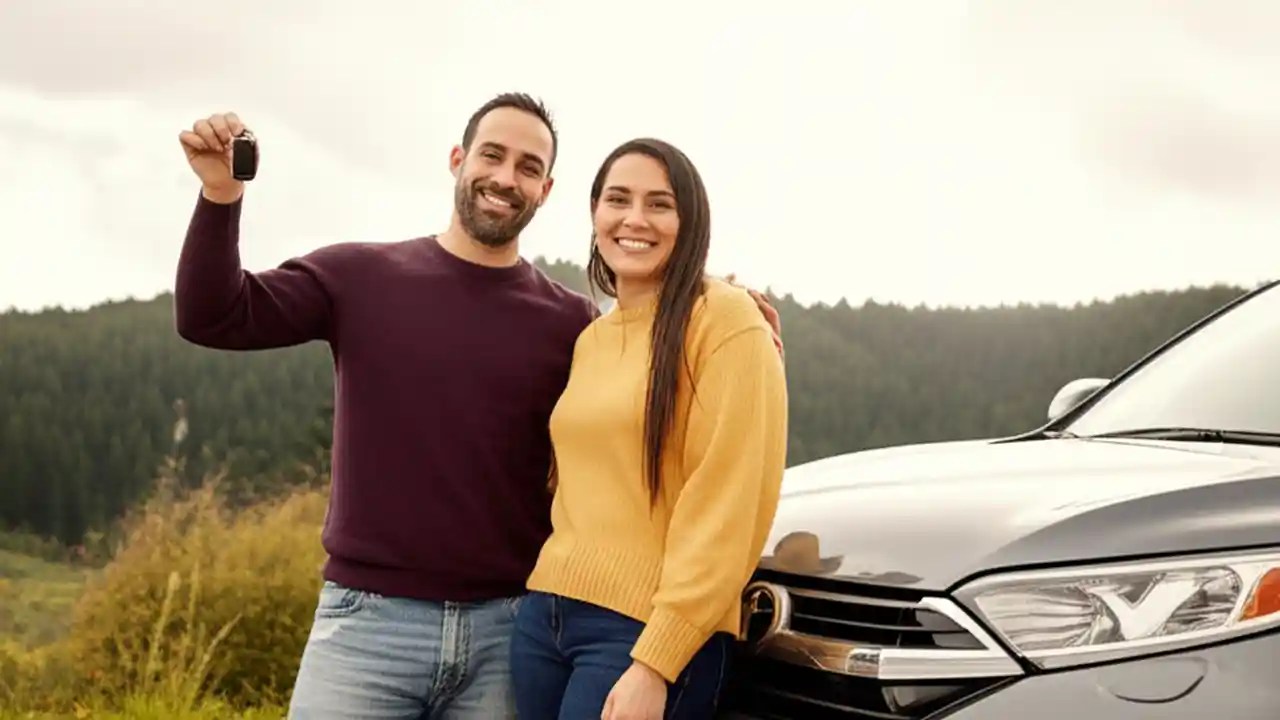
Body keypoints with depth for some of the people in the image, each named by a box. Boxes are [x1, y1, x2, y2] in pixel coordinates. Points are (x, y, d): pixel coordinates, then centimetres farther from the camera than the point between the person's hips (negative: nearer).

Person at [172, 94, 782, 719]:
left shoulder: (572, 323, 5)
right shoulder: (360, 275, 3)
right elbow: (210, 319, -2)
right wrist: (220, 195, -18)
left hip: (512, 628, 1)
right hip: (368, 618, -1)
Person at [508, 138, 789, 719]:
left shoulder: (726, 321, -8)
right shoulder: (591, 340, 14)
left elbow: (724, 511, -14)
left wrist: (655, 663, -18)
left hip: (648, 630, -7)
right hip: (544, 614, 7)